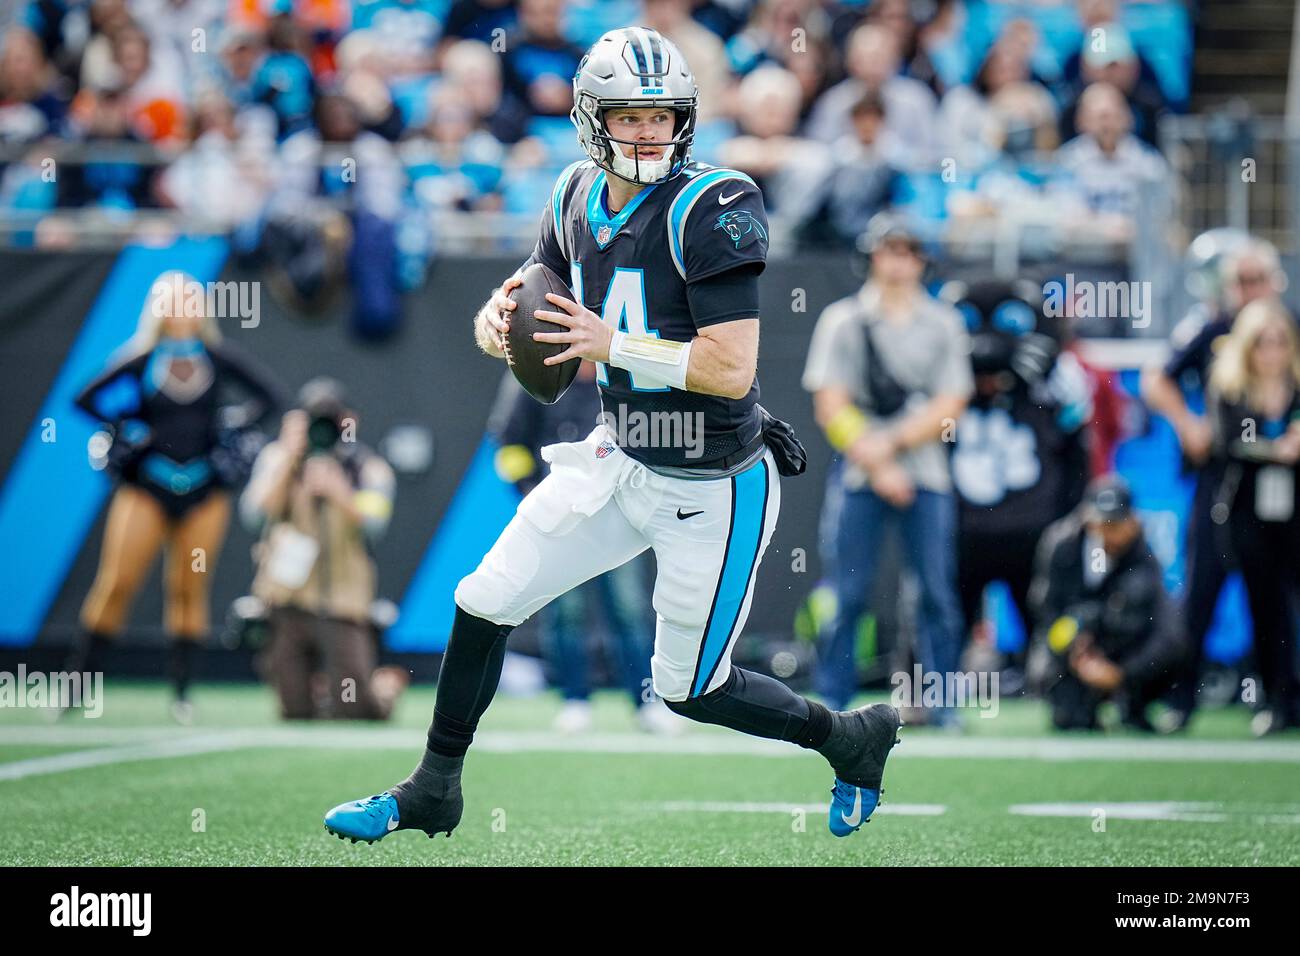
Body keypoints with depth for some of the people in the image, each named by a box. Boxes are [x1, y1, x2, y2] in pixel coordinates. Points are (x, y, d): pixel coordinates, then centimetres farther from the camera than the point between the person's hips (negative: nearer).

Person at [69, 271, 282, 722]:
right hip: (147, 485, -2)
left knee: (189, 589, 2)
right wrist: (131, 431, -8)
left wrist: (233, 431, 1)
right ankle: (78, 681, -3)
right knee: (116, 583, -8)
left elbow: (269, 394, 10)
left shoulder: (219, 358, 5)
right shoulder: (141, 359, -1)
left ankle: (182, 690, 8)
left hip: (204, 488, 2)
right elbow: (87, 398, -5)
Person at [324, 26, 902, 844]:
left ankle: (849, 738, 29)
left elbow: (732, 370, -27)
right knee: (486, 602, 6)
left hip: (712, 491, -6)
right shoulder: (578, 196, -1)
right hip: (622, 462, 7)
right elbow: (537, 288, 12)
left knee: (691, 689, 5)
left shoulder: (710, 209, -22)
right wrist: (496, 317, -11)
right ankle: (433, 792, 25)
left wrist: (611, 345, -26)